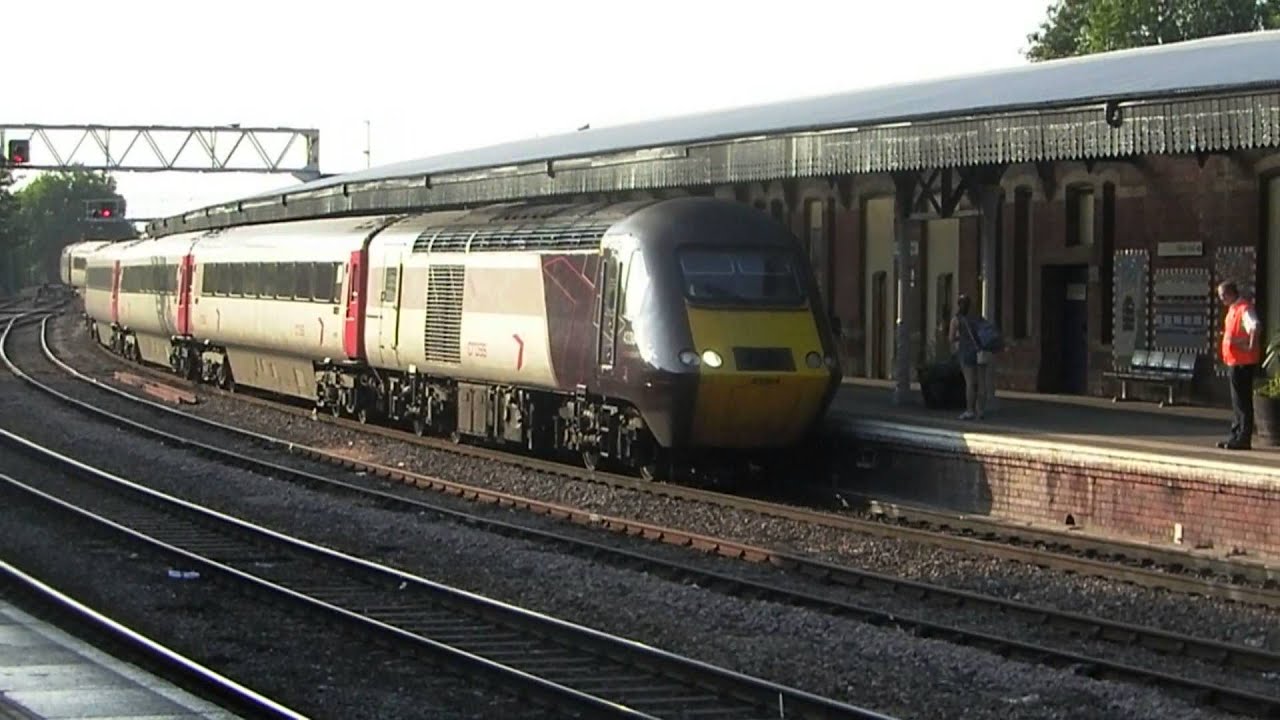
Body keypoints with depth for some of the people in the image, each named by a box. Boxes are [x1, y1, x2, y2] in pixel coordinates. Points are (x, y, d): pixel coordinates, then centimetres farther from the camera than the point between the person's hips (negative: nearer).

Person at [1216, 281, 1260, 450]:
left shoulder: (1244, 308, -16)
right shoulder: (1233, 309, 14)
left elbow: (1254, 326, -33)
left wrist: (1251, 346, -28)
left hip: (1243, 362, -10)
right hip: (1234, 361, 10)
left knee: (1242, 400, -7)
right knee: (1237, 401, 15)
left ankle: (1243, 439, -4)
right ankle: (1236, 436, 22)